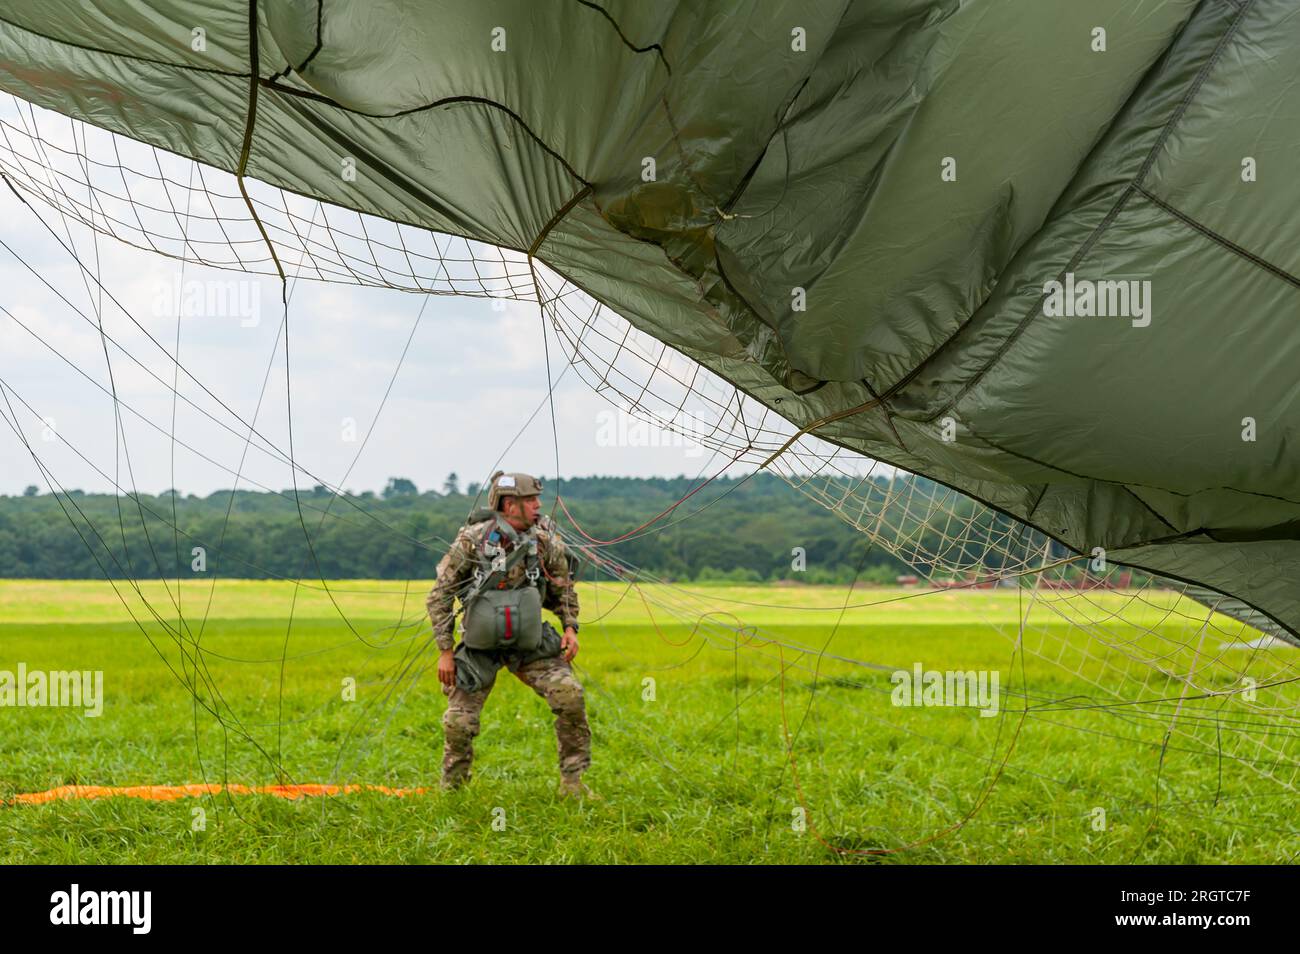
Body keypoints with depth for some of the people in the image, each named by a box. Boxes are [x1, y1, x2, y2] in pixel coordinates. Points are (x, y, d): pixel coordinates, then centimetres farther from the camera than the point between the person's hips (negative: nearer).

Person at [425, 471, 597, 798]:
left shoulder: (545, 541, -6)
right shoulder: (472, 540, -15)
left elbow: (564, 588, 11)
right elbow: (439, 596, -7)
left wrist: (570, 626, -5)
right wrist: (445, 650, -9)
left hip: (530, 642, 2)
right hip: (479, 644, -2)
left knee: (569, 694, -18)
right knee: (458, 722, -4)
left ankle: (572, 782, -4)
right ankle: (451, 789, 22)